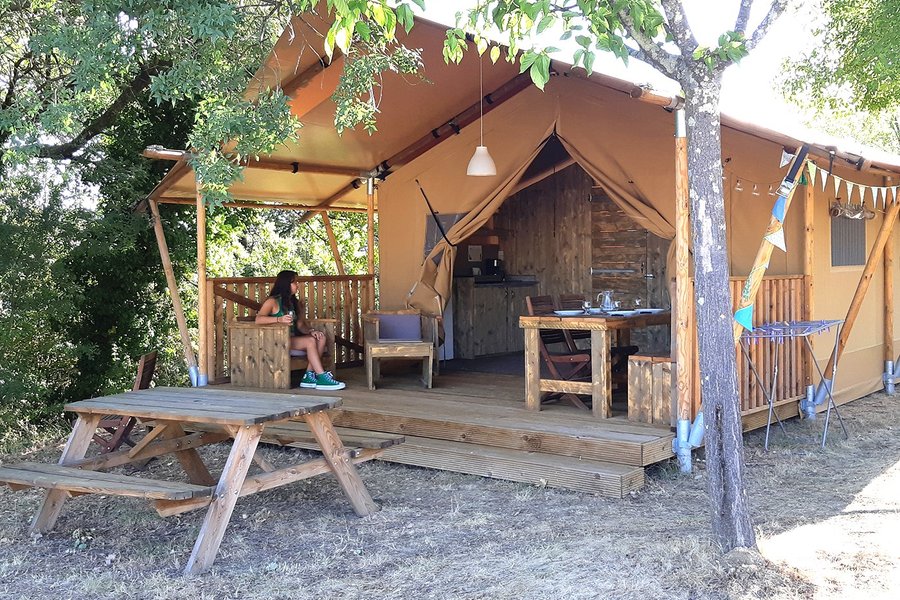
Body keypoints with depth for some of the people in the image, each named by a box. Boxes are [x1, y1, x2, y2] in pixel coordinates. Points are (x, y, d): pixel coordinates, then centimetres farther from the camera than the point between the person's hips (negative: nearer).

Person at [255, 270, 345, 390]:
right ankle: (321, 378, -27)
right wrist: (279, 319, -34)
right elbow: (258, 319, -21)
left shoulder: (294, 303, 18)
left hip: (293, 338, 8)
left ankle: (309, 376, -21)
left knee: (321, 338, -14)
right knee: (310, 341, -26)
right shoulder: (273, 301, -6)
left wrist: (311, 331, -10)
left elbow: (300, 325, 12)